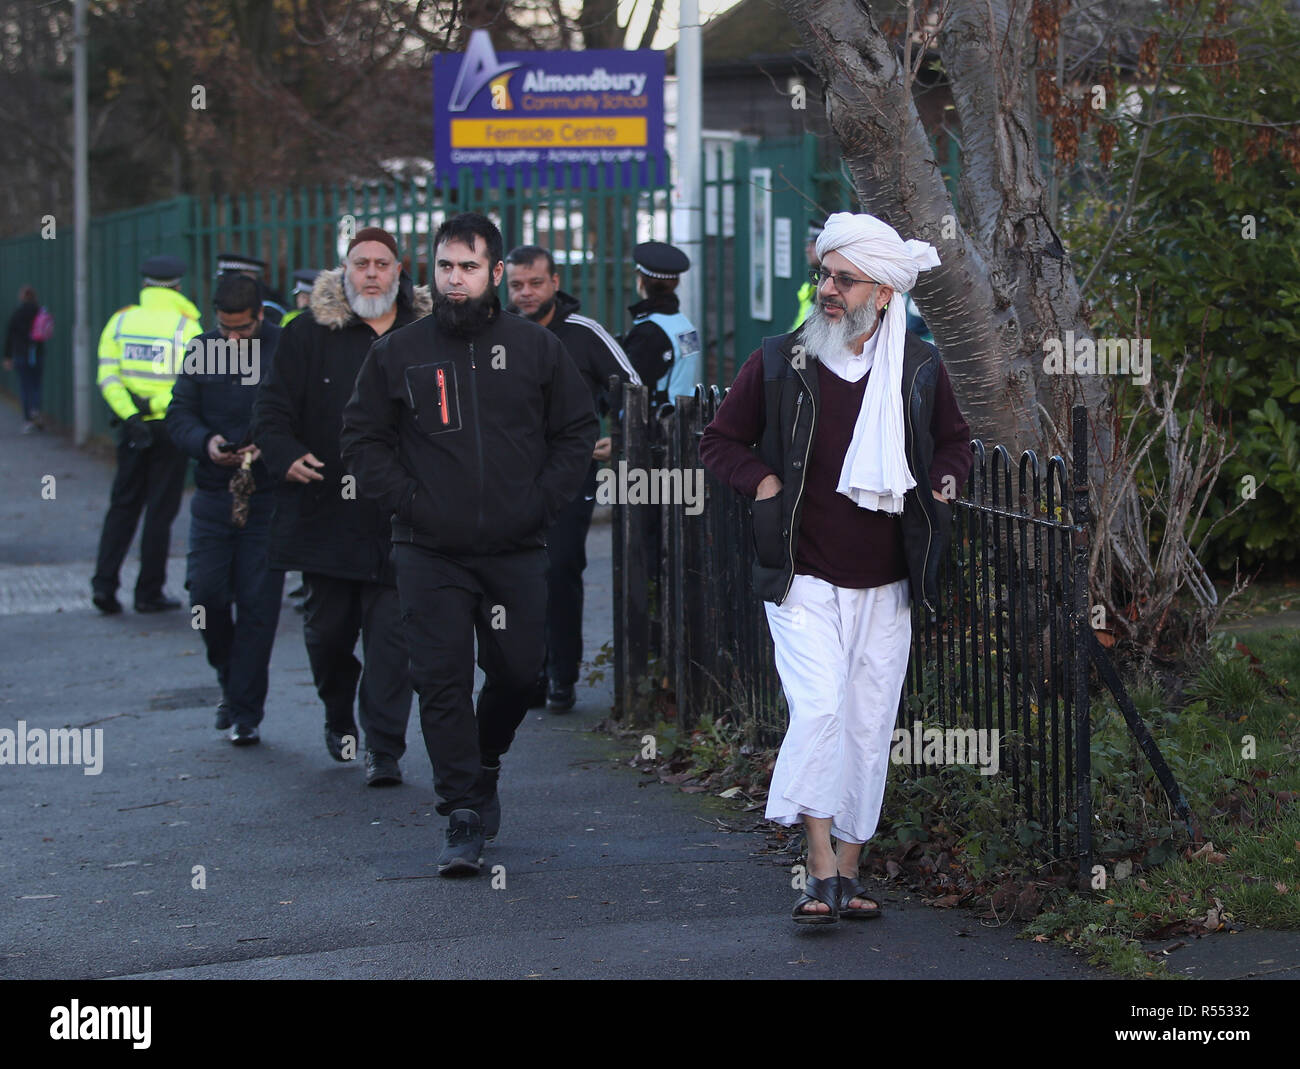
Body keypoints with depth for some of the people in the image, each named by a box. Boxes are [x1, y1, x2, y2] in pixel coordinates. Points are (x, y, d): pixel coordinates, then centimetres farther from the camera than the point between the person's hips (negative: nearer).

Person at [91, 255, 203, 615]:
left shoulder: (121, 321, 4)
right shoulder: (187, 327, -7)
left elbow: (108, 376, -4)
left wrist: (130, 414, -9)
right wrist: (154, 405, -12)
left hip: (133, 426, 3)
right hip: (170, 428, -3)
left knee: (123, 506, 12)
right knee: (161, 511, 4)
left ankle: (104, 582, 1)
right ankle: (149, 593, 7)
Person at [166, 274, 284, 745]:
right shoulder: (202, 349, 7)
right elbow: (179, 414, 7)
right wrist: (206, 443, -12)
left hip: (268, 498, -3)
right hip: (214, 493, 3)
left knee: (258, 602, -1)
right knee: (206, 593, -2)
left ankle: (245, 712, 8)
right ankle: (230, 678, 25)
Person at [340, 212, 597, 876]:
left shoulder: (535, 349, 5)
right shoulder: (397, 355, 4)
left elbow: (577, 431, 10)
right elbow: (363, 440, 9)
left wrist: (542, 502, -1)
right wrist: (408, 501, -4)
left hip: (517, 549, 1)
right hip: (430, 554, -1)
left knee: (517, 671, 5)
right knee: (442, 679, -7)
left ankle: (483, 767, 34)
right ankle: (463, 818, -5)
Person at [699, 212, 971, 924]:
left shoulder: (919, 370, 4)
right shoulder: (779, 364, -2)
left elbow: (954, 438, 23)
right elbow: (719, 441, 9)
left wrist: (943, 484, 4)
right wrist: (765, 483, -7)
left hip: (884, 586, 3)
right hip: (804, 580, -3)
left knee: (869, 729, 6)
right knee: (820, 708, -19)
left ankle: (848, 872, 16)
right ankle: (821, 870, -16)